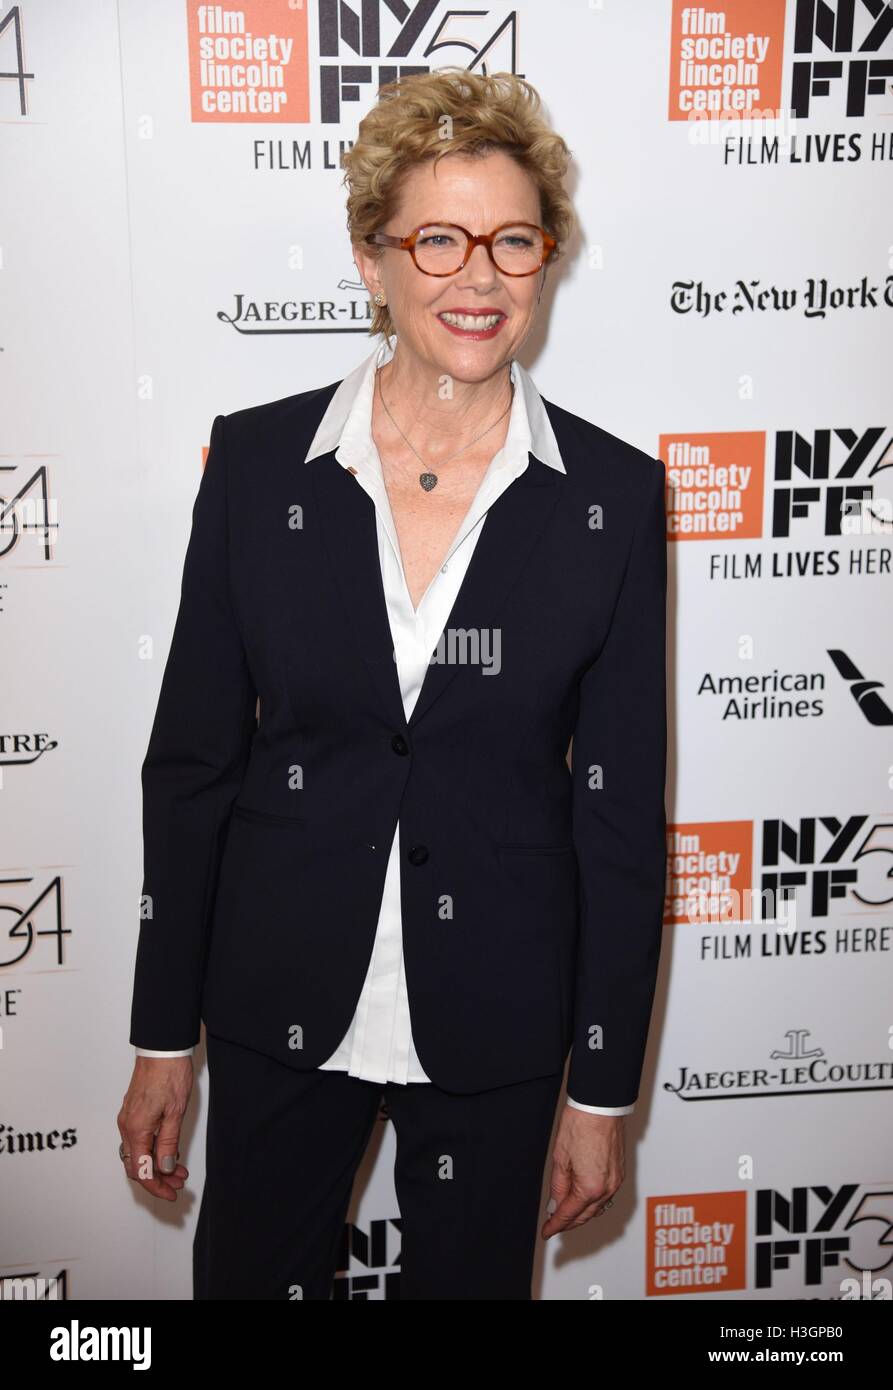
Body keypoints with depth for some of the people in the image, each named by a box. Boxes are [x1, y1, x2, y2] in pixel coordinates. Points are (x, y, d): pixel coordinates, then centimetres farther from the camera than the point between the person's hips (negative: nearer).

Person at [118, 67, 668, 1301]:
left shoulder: (614, 495, -9)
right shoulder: (257, 460, -7)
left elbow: (622, 807, -5)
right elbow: (192, 759, -2)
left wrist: (603, 1089, -2)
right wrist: (161, 1038, 1)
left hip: (496, 1023, 0)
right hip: (279, 1006, 1)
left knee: (475, 1278, 21)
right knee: (249, 1276, 20)